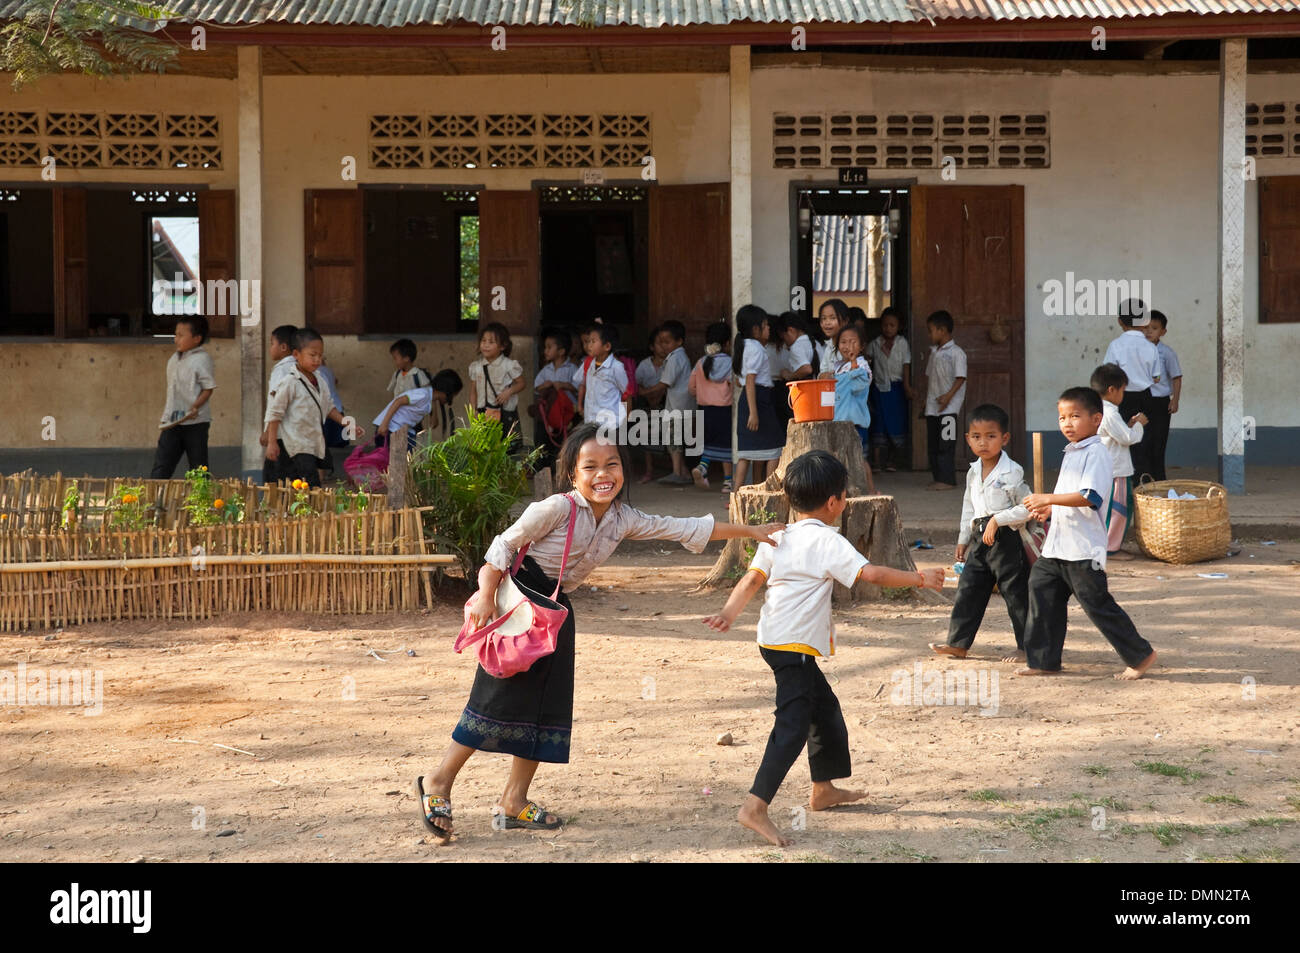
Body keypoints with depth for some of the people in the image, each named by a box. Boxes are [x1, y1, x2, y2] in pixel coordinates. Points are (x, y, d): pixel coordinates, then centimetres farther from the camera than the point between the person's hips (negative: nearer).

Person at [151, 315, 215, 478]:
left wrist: (196, 406, -26)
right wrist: (163, 415, 20)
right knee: (161, 465, 1)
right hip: (172, 422, 6)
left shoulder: (202, 359, -9)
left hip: (195, 422, -6)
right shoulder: (174, 359, 13)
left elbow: (208, 388, -12)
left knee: (198, 466, 3)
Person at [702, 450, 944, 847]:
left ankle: (824, 789, 37)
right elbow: (871, 573, -17)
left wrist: (729, 614, -9)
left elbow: (752, 579, 1)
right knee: (793, 724, -14)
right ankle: (755, 807, -24)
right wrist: (919, 578, -6)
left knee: (825, 706, 24)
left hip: (776, 641, 10)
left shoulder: (777, 538, 11)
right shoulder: (828, 541, -11)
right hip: (793, 646, -10)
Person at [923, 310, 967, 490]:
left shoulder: (956, 353, -8)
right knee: (933, 443, 8)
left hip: (949, 406, -8)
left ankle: (947, 479, -11)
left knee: (946, 443, -11)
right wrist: (926, 397, 15)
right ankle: (938, 477, 14)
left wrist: (948, 396, -20)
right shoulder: (934, 352, 16)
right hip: (932, 406, 8)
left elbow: (960, 378, -12)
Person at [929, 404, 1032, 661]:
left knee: (1016, 594, 0)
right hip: (980, 539, 7)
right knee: (968, 590, 8)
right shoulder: (973, 472, 9)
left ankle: (1026, 646, 9)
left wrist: (998, 519, -19)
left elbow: (1027, 507, -14)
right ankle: (958, 643, 16)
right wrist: (963, 539, 21)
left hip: (1007, 541, -7)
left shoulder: (1011, 472, -13)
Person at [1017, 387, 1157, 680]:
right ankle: (1044, 660, 17)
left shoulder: (1096, 453, -13)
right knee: (1043, 596, 8)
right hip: (1057, 546, 9)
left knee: (1097, 604, -4)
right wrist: (1049, 509, 15)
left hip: (1083, 550, -9)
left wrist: (1049, 498, -28)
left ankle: (1140, 655, 9)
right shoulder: (1071, 453, 17)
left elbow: (1090, 497, -26)